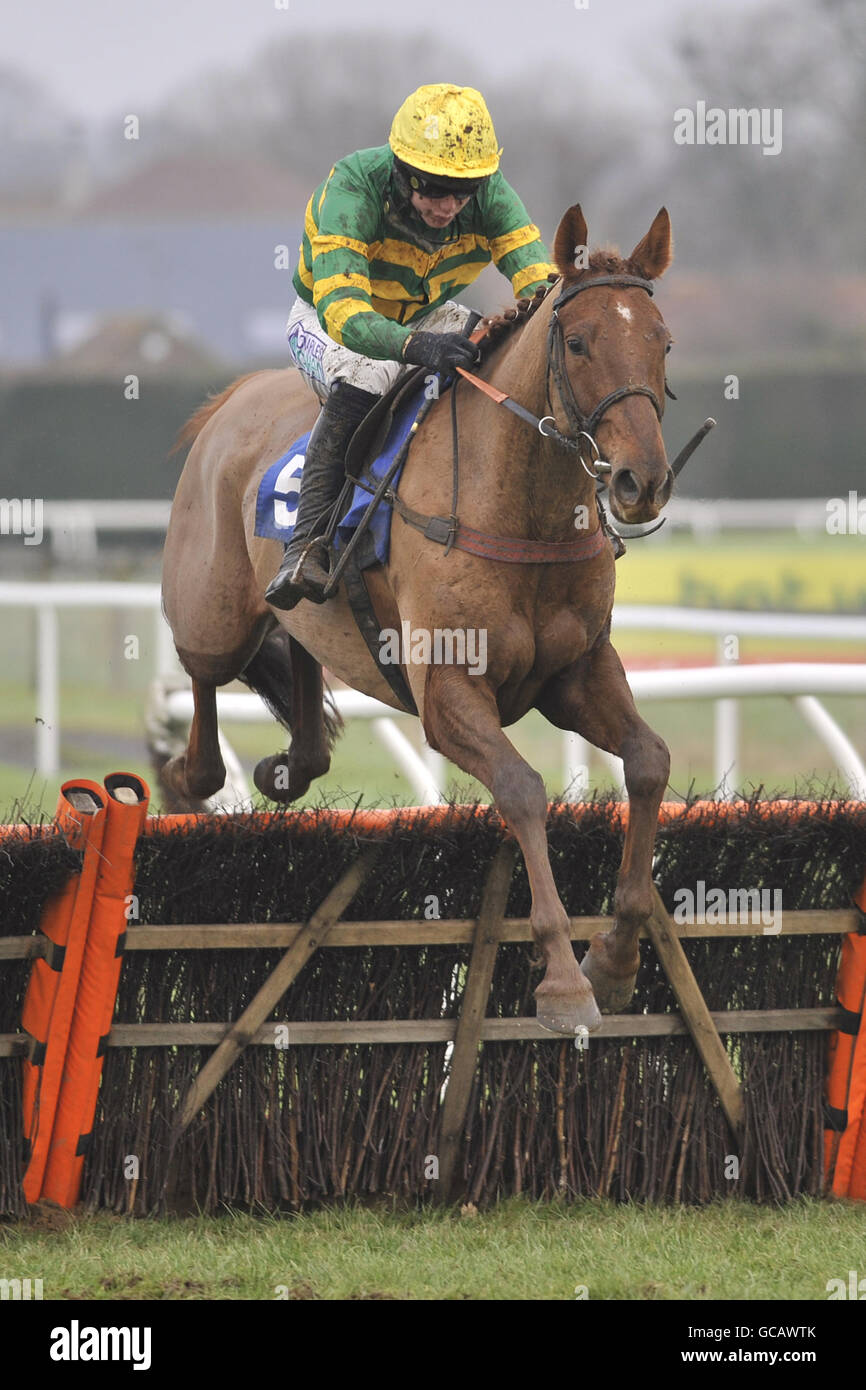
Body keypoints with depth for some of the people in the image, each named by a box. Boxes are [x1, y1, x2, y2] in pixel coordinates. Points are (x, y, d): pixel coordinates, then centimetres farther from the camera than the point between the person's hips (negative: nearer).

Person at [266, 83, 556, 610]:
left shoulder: (489, 193, -23)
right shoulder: (352, 191, -36)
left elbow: (539, 277, -29)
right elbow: (342, 311, -46)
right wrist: (415, 347, -65)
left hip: (430, 316, 4)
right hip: (328, 321, -4)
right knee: (364, 378, -37)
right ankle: (309, 544, -34)